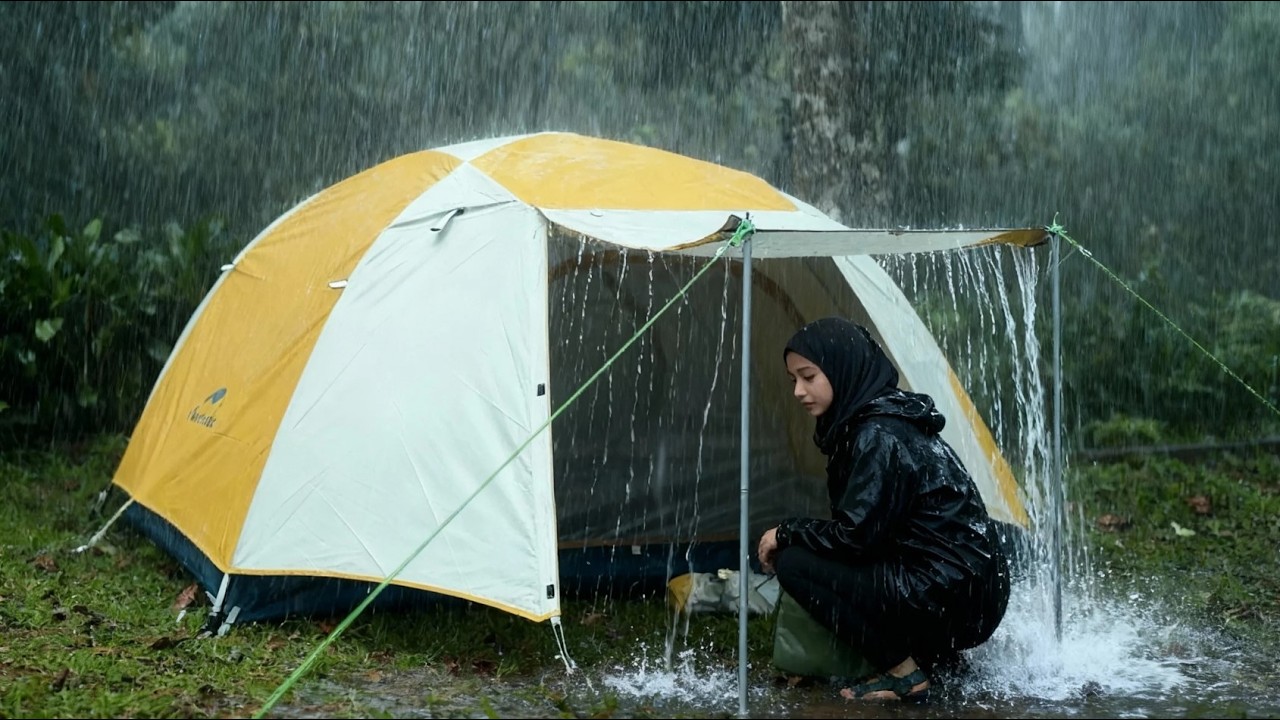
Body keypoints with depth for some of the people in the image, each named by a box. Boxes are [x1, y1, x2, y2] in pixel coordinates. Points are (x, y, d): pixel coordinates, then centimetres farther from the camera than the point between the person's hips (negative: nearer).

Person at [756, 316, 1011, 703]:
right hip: (965, 588, 10)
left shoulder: (880, 435, -17)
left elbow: (855, 535, -19)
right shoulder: (879, 419, 12)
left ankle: (903, 672, -6)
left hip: (953, 597, -10)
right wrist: (795, 535, 5)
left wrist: (786, 532, -3)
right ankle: (932, 653, 11)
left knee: (794, 563, -10)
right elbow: (860, 528, 17)